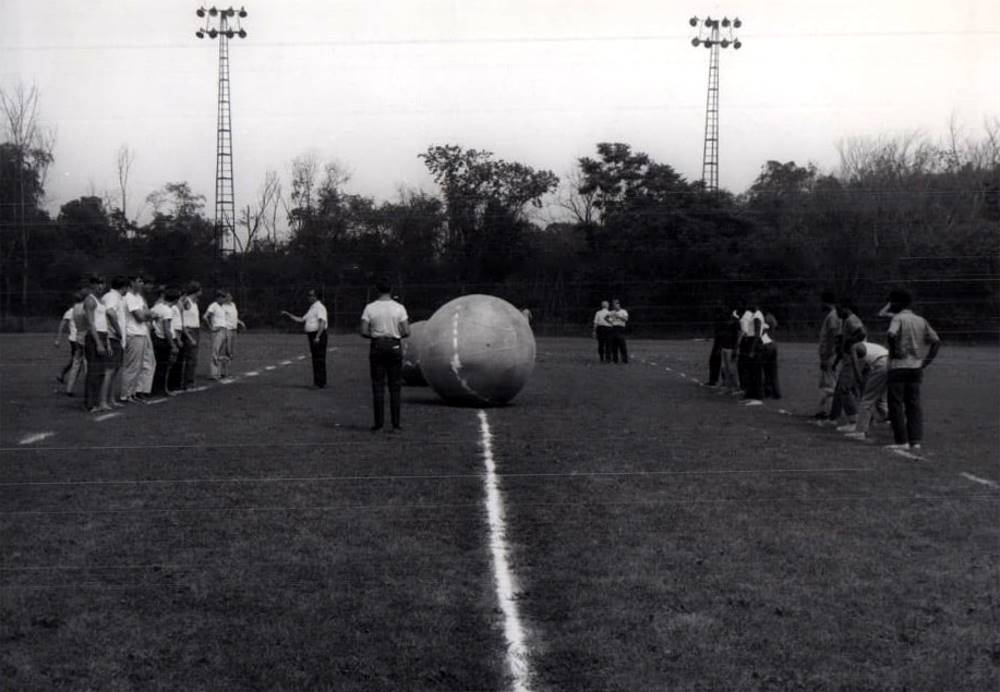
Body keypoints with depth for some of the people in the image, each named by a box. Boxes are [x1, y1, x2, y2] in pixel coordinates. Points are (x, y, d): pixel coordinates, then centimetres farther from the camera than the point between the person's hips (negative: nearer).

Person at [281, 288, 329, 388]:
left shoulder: (320, 307, -10)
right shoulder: (311, 308, 21)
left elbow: (322, 323, -19)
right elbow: (302, 320, 24)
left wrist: (317, 337, -26)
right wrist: (288, 315, 20)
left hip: (319, 335, -10)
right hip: (312, 336, 10)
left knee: (320, 359, -9)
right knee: (315, 359, 10)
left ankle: (321, 383, -10)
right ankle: (316, 381, 14)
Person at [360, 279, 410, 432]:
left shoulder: (370, 308, -2)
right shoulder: (399, 308, -4)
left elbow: (363, 332, -7)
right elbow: (406, 332, -7)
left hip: (377, 346, 0)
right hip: (395, 346, 0)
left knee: (377, 386, 5)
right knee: (395, 387, 4)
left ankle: (379, 423, 2)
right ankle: (395, 424, 3)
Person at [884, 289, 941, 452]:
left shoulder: (898, 318, -7)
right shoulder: (921, 320, 11)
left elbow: (892, 334, -28)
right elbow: (936, 341, 8)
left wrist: (894, 351, -13)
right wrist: (927, 361, 8)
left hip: (899, 366, -6)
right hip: (916, 367, 6)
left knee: (896, 404, 1)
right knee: (914, 404, 10)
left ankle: (901, 441, -1)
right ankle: (916, 441, 6)